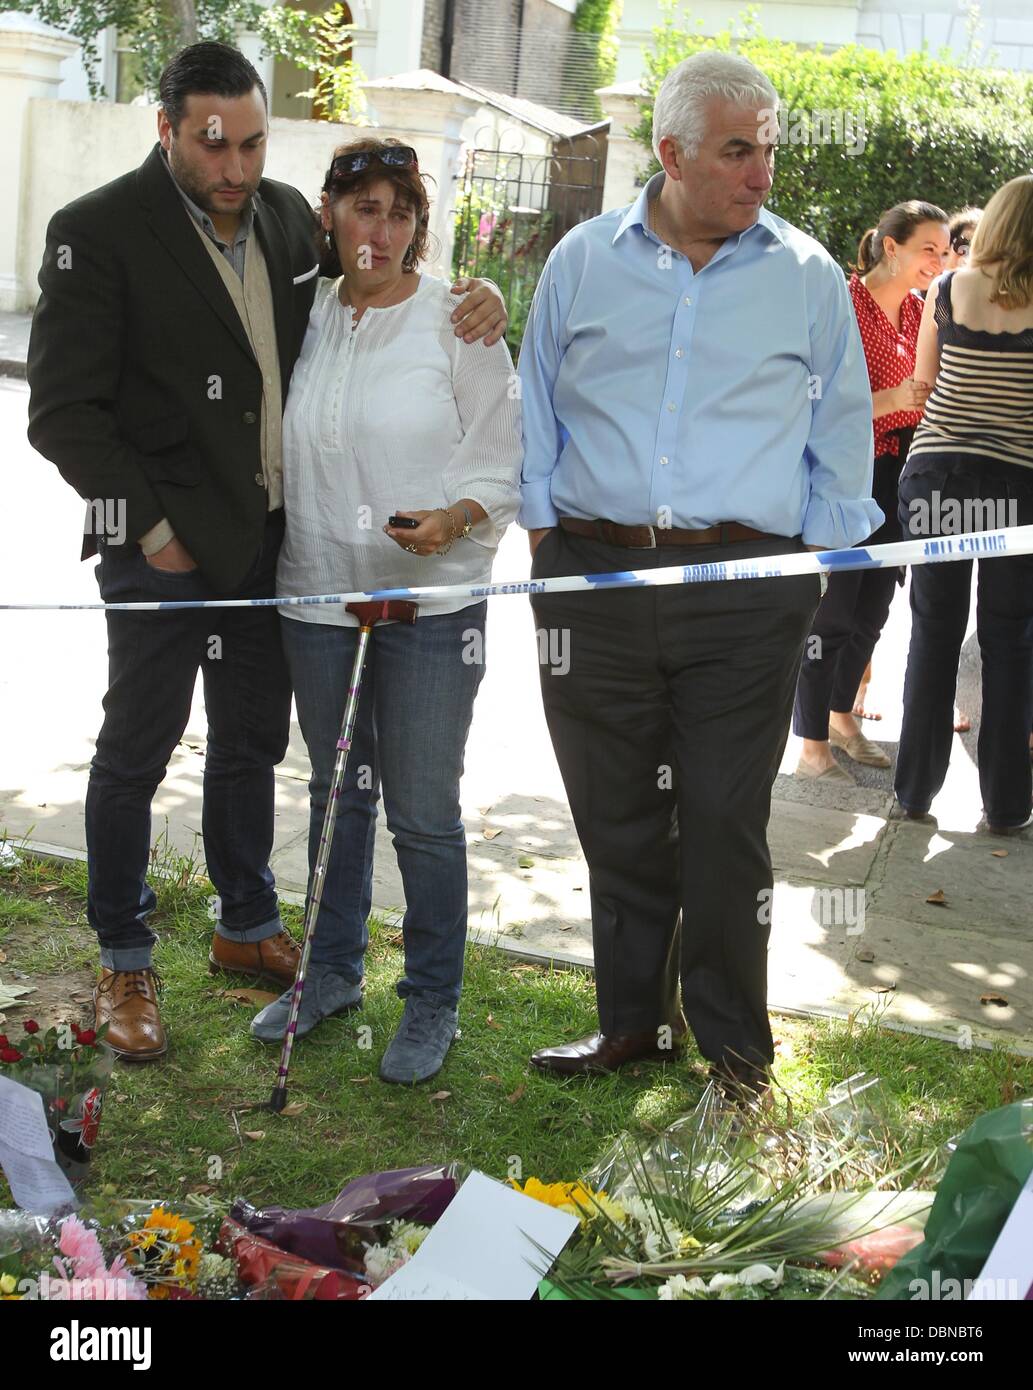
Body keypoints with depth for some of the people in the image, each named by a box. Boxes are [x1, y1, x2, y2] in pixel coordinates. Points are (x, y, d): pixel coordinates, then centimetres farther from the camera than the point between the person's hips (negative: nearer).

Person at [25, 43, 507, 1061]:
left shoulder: (288, 216, 6)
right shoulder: (98, 232, -11)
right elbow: (63, 411, -12)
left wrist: (473, 304, -1)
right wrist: (151, 524, -15)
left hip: (270, 537, 6)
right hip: (166, 547, -5)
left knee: (251, 744, 17)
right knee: (135, 751, 6)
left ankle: (247, 927, 35)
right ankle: (124, 965, 22)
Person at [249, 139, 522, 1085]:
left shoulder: (454, 322, -6)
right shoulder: (306, 315, 5)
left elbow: (504, 463, -5)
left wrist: (455, 519, -23)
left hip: (431, 600, -4)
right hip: (317, 592, 4)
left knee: (423, 811, 1)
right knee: (335, 791, 18)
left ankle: (434, 1002, 19)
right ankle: (334, 971, 36)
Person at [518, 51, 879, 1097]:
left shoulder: (808, 275, 5)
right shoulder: (584, 260, 8)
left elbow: (841, 429, 11)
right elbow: (538, 411, 16)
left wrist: (817, 554, 5)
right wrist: (544, 533, 8)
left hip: (746, 595, -2)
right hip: (594, 579, 2)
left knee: (726, 826, 1)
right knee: (615, 821, 9)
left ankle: (733, 1041, 18)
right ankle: (634, 1020, 25)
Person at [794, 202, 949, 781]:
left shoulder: (919, 310, 10)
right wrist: (896, 398, -27)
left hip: (898, 474, 8)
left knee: (872, 608, 17)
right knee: (832, 611, -3)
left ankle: (842, 717, 34)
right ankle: (813, 747, 7)